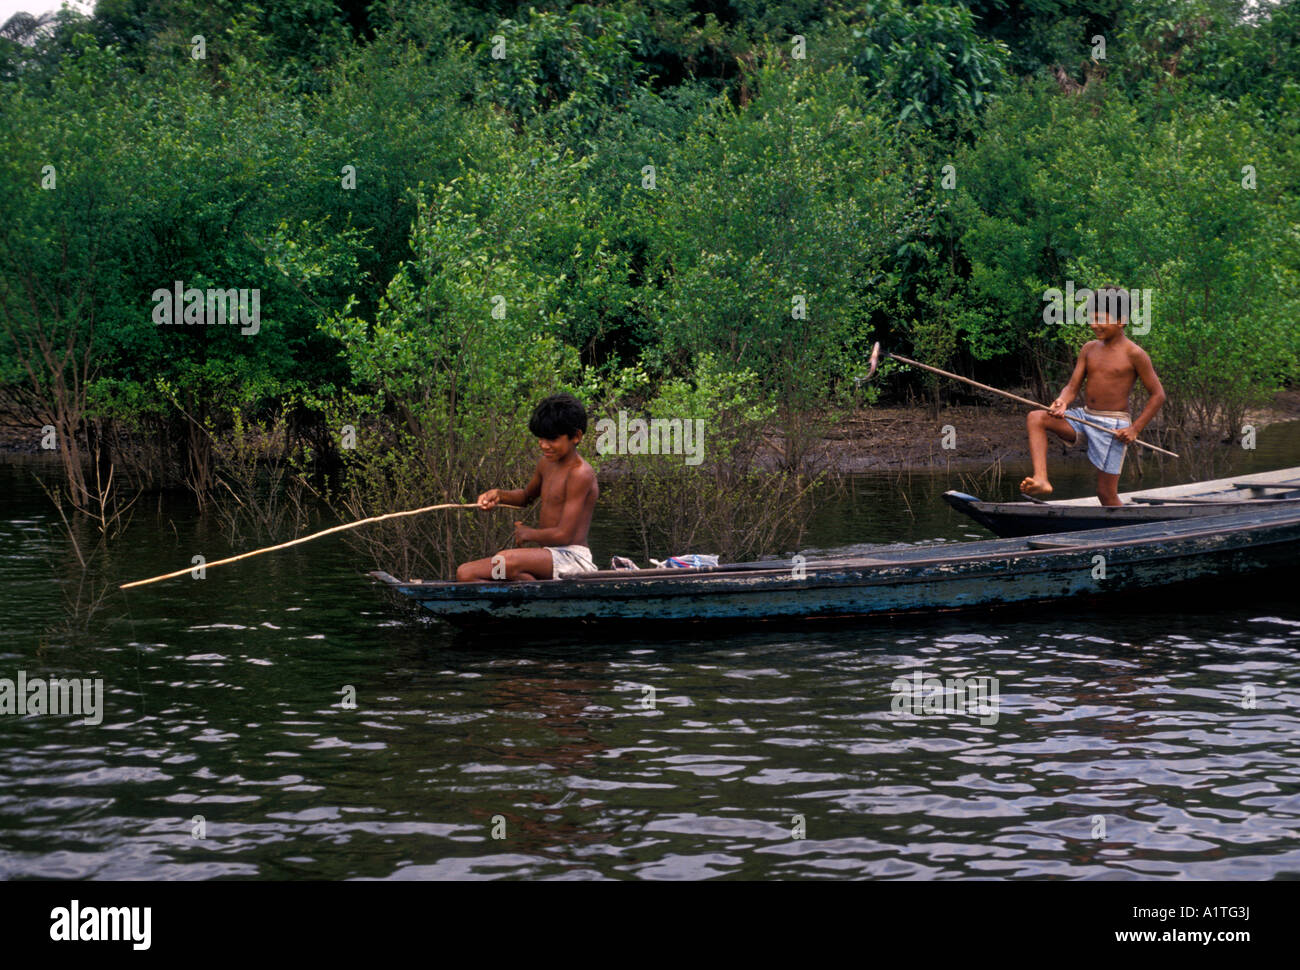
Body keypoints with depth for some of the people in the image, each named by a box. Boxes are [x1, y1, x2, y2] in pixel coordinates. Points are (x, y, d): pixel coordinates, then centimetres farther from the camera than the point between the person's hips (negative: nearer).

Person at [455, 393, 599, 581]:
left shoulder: (580, 474, -15)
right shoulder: (546, 463, 13)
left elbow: (563, 535, -19)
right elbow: (527, 495, 36)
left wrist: (527, 533, -1)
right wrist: (499, 495, 13)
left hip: (572, 557, -10)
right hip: (549, 555, 10)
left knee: (506, 561, -38)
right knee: (465, 573, -4)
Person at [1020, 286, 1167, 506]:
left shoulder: (1133, 354, -7)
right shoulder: (1089, 349, 9)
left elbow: (1158, 395, -4)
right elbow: (1072, 387, 7)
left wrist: (1135, 429, -12)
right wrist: (1062, 403, -17)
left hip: (1112, 426, -6)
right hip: (1084, 417, 6)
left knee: (1107, 493, -4)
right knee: (1035, 418, -16)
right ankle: (1041, 480, -28)